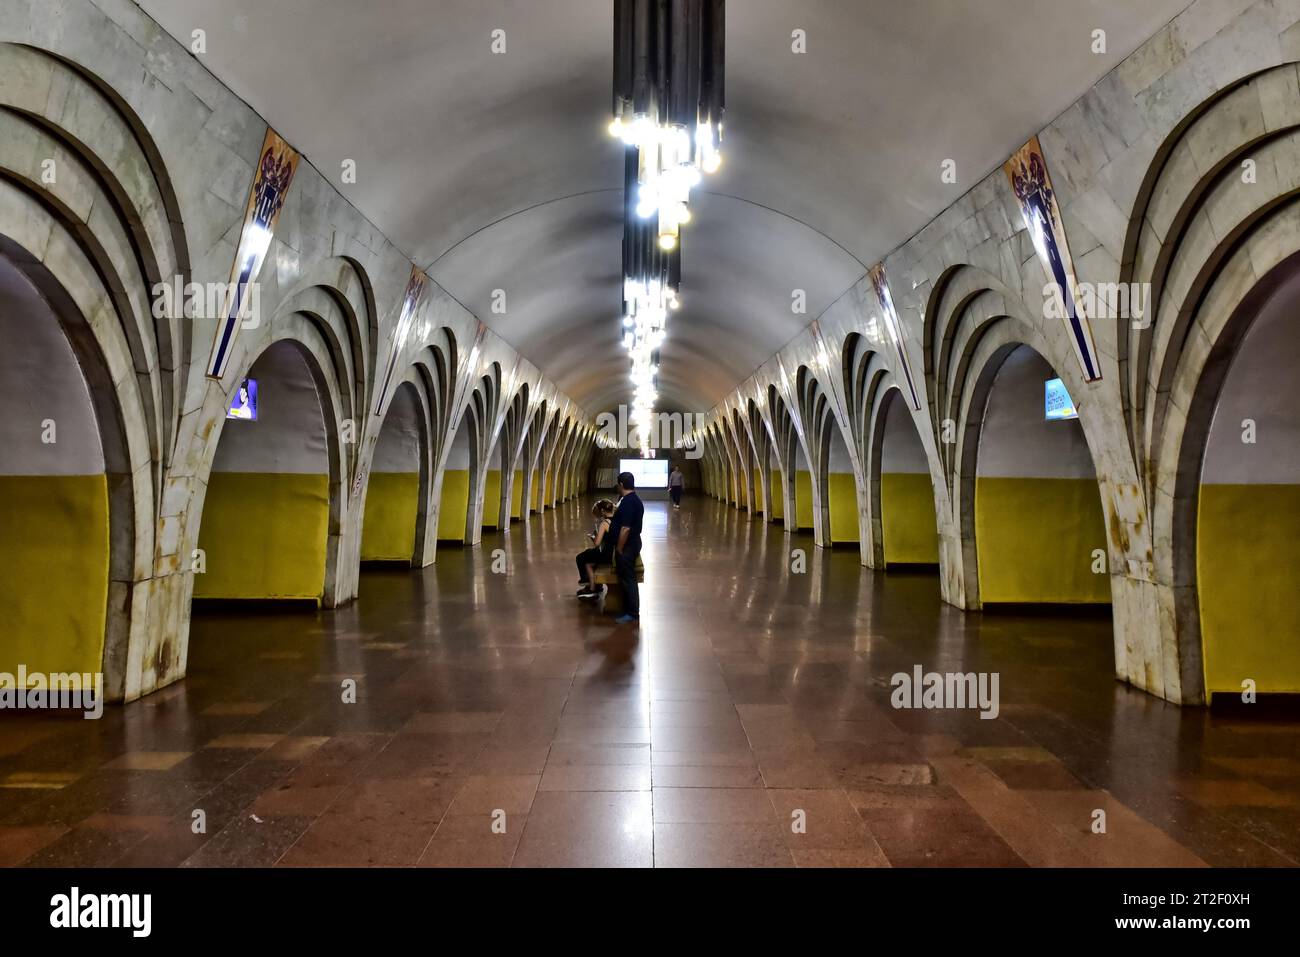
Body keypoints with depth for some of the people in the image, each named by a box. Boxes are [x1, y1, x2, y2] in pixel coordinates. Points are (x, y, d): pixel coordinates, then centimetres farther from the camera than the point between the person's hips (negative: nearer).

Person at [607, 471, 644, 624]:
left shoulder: (628, 502, -22)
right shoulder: (633, 499, 11)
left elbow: (625, 528, -26)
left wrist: (619, 549, -20)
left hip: (626, 546, -10)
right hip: (630, 544, 10)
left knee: (627, 579, -3)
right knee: (626, 578, 15)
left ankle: (632, 613, 4)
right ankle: (629, 609, 23)